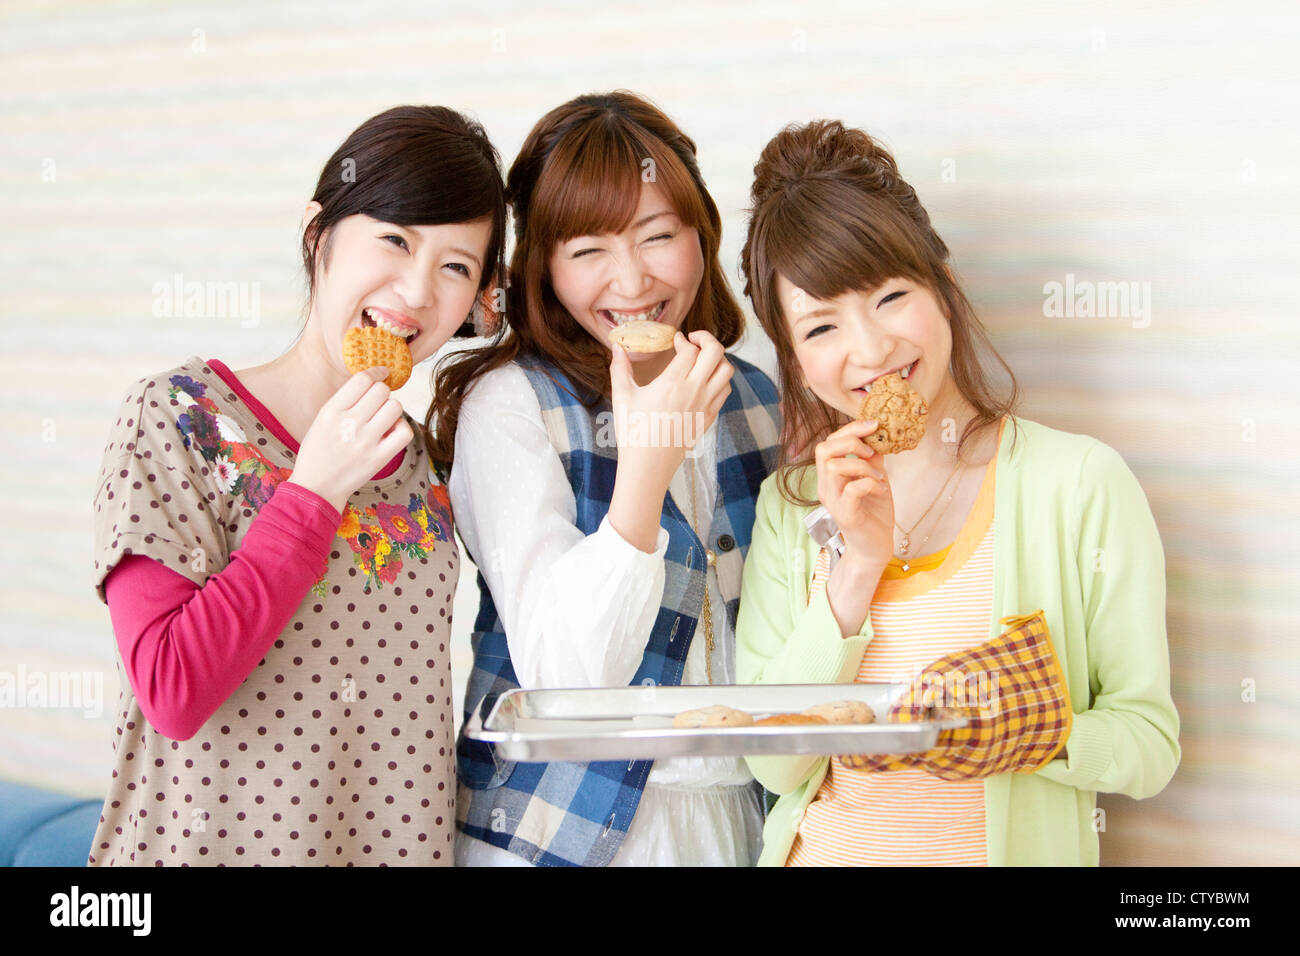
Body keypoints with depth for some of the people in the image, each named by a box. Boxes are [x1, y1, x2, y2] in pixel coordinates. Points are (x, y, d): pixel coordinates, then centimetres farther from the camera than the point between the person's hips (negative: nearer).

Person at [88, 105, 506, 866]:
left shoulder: (426, 458, 4)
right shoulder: (177, 417, -10)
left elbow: (417, 708, 7)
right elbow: (172, 695, -19)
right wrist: (315, 490, -18)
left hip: (400, 839, 5)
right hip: (211, 839, -4)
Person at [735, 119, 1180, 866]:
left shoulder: (1080, 483, -5)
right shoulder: (788, 505, 5)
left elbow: (1150, 748, -3)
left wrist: (1028, 731, -20)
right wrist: (856, 567, -9)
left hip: (1010, 849, -1)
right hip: (822, 850, 1)